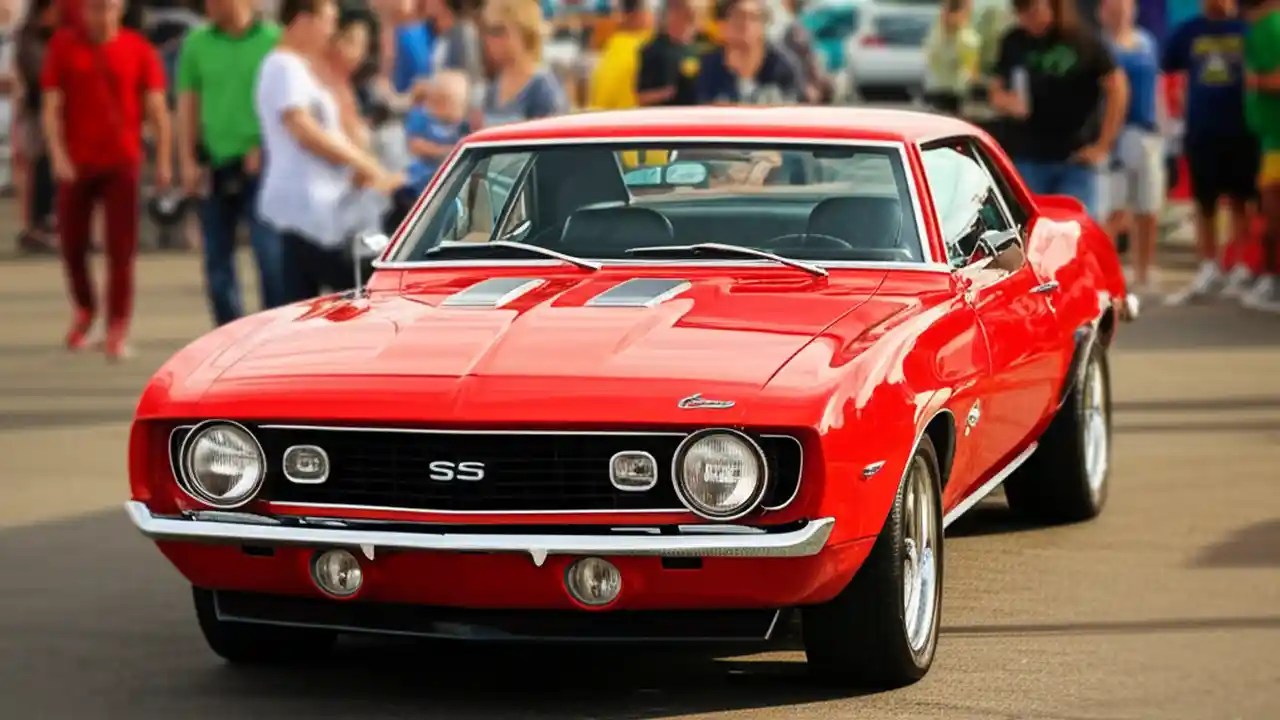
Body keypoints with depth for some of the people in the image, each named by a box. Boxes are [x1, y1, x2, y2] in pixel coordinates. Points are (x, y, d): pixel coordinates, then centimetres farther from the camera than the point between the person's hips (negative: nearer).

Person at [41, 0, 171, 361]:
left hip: (122, 163, -1)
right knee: (72, 243, 8)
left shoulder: (138, 50, -1)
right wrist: (58, 156, -12)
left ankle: (117, 331, -1)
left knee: (121, 250, -5)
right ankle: (84, 309, 35)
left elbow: (157, 107, -1)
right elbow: (52, 107, -1)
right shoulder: (64, 45, 1)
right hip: (76, 163, 1)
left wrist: (163, 161, -8)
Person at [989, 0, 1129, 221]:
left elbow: (1116, 88, 2)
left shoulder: (1084, 41, -3)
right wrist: (1008, 103, -11)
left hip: (1075, 161, -2)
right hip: (1024, 159, 2)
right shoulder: (1013, 43, 5)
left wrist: (1103, 145, -1)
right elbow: (996, 93, 13)